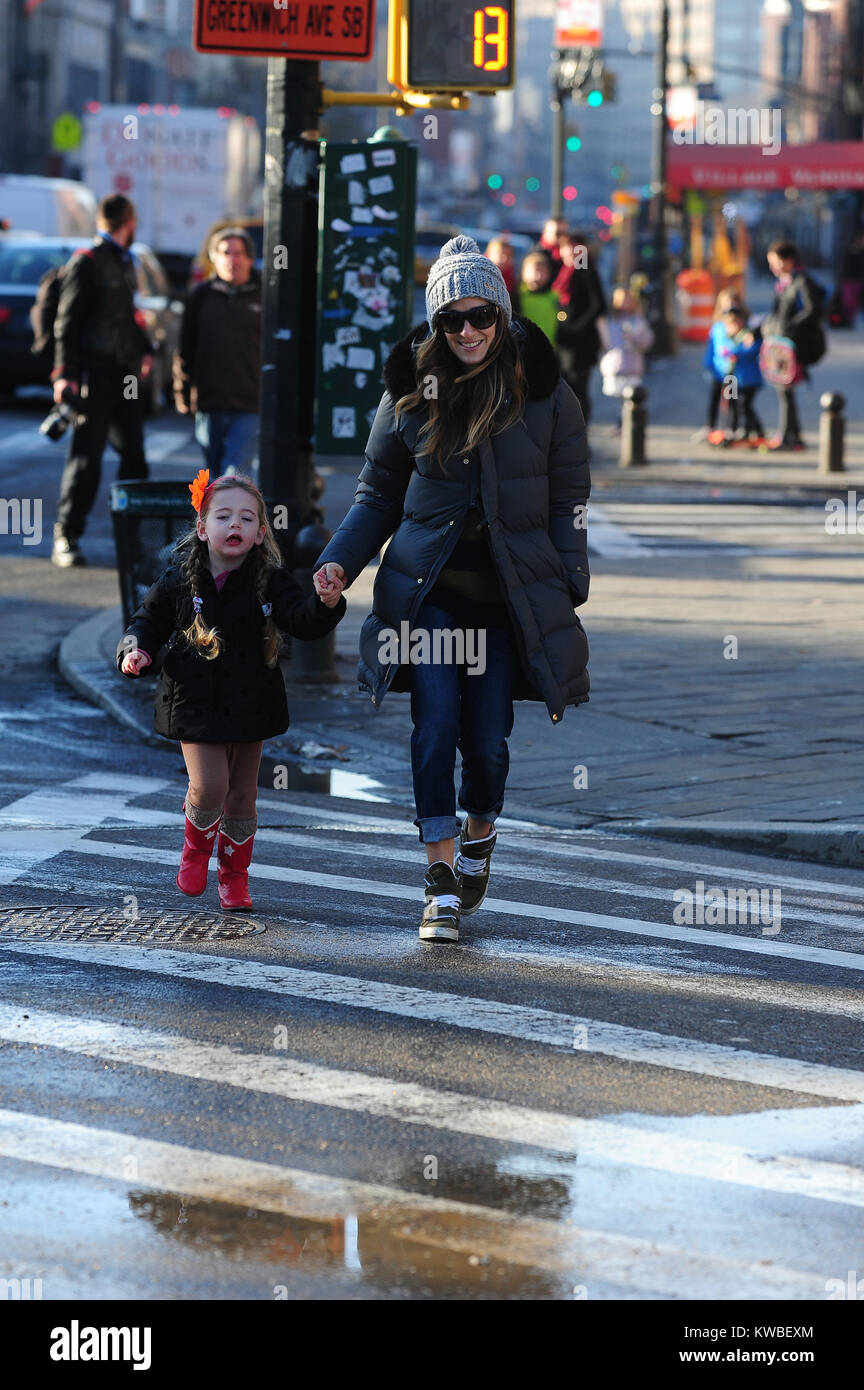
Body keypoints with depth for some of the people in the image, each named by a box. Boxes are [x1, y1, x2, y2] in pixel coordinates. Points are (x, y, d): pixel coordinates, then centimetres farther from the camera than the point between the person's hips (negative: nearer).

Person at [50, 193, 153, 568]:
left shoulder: (125, 263, 18)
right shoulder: (86, 263, -7)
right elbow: (66, 323, -10)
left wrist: (143, 350, 13)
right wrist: (65, 374, -16)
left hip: (123, 375, 8)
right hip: (94, 373, -8)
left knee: (133, 454, 9)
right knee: (86, 456, -7)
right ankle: (66, 537, -3)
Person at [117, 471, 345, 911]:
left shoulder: (270, 581, -5)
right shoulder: (180, 579, -4)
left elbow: (303, 622, -16)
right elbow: (149, 619, 9)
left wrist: (325, 604, -36)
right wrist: (135, 649, -10)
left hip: (249, 705, 1)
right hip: (196, 703, -1)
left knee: (242, 795, 9)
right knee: (209, 785, -14)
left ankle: (234, 876, 28)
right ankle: (197, 845, 17)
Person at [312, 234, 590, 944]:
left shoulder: (546, 396, 0)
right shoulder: (411, 394, 4)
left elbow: (568, 502, 4)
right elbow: (379, 494, 11)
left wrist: (571, 595, -1)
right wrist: (340, 562, -4)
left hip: (509, 599, -1)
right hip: (428, 592, 1)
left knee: (488, 739, 0)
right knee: (436, 726, -11)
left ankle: (479, 832, 30)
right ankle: (441, 875, -3)